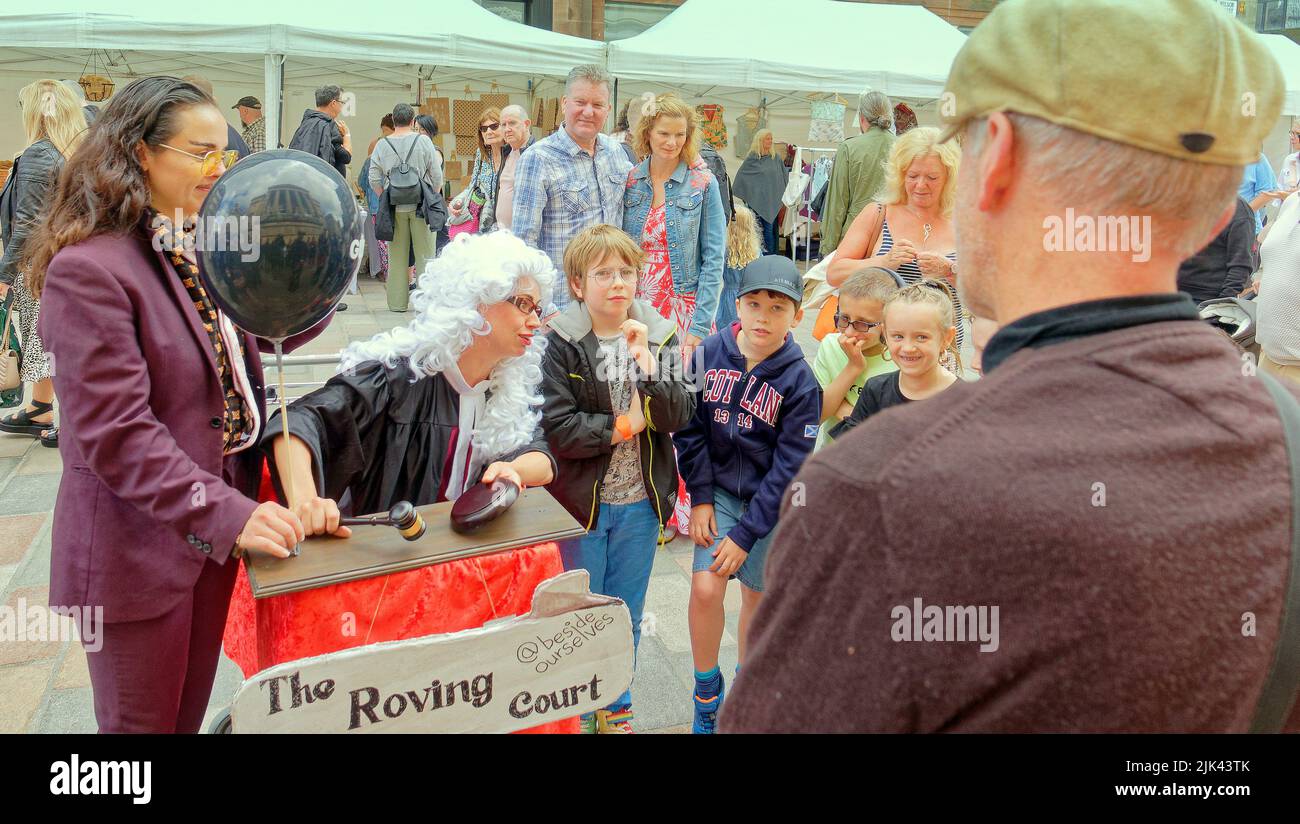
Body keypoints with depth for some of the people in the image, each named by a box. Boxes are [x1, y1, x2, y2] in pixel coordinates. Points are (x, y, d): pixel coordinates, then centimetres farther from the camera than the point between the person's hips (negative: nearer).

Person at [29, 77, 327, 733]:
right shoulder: (88, 269, -19)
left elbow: (275, 332, 13)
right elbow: (113, 435, -24)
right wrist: (228, 513, -30)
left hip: (214, 531, 7)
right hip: (136, 548, -7)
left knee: (191, 712, 21)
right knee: (143, 721, 11)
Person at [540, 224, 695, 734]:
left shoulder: (660, 337, -1)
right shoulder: (560, 343, -11)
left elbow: (679, 416, -10)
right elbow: (555, 426, -18)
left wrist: (648, 366, -22)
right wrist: (621, 427, -15)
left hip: (640, 501, 3)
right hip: (581, 499, -3)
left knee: (628, 615, 17)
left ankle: (616, 709, 36)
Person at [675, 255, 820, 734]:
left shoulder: (799, 381, -15)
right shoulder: (710, 354, -9)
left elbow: (788, 469, -14)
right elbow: (691, 429, -2)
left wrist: (746, 534, -16)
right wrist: (700, 498, -8)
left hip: (770, 501, -1)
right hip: (718, 490, 1)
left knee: (757, 596, 12)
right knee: (705, 587, -13)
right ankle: (707, 694, 11)